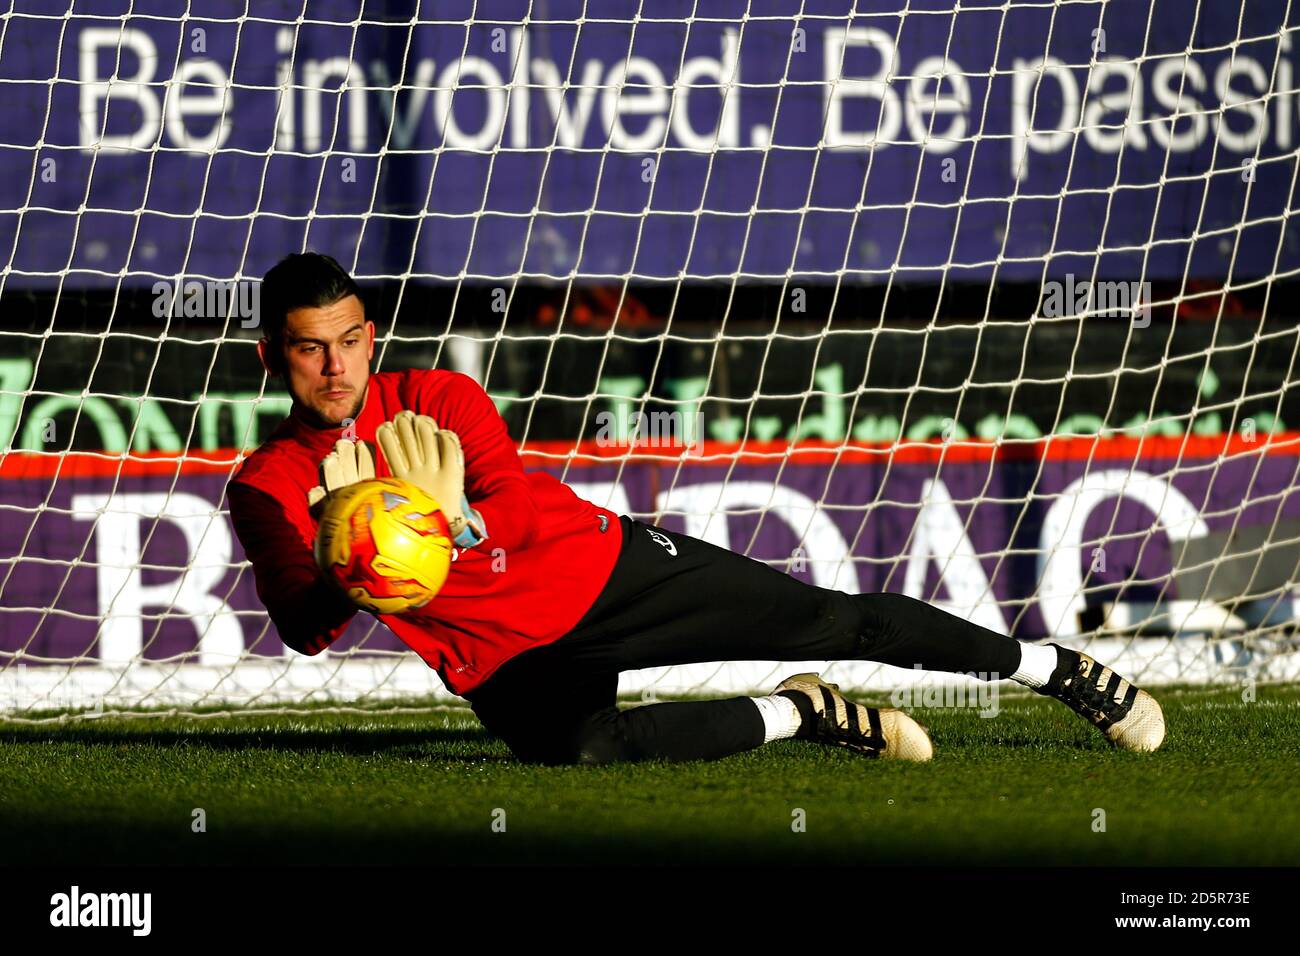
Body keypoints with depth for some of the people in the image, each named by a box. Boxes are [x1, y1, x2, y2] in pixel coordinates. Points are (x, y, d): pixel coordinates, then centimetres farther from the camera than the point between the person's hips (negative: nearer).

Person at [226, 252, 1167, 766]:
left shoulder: (440, 399, -3)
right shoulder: (266, 489, -4)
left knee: (837, 622, -7)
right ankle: (801, 714, -12)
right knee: (577, 747, -36)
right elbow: (306, 632, -14)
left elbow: (518, 503, -16)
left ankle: (1056, 665, 14)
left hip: (608, 567, 1)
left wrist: (457, 527, -40)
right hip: (504, 658, -1)